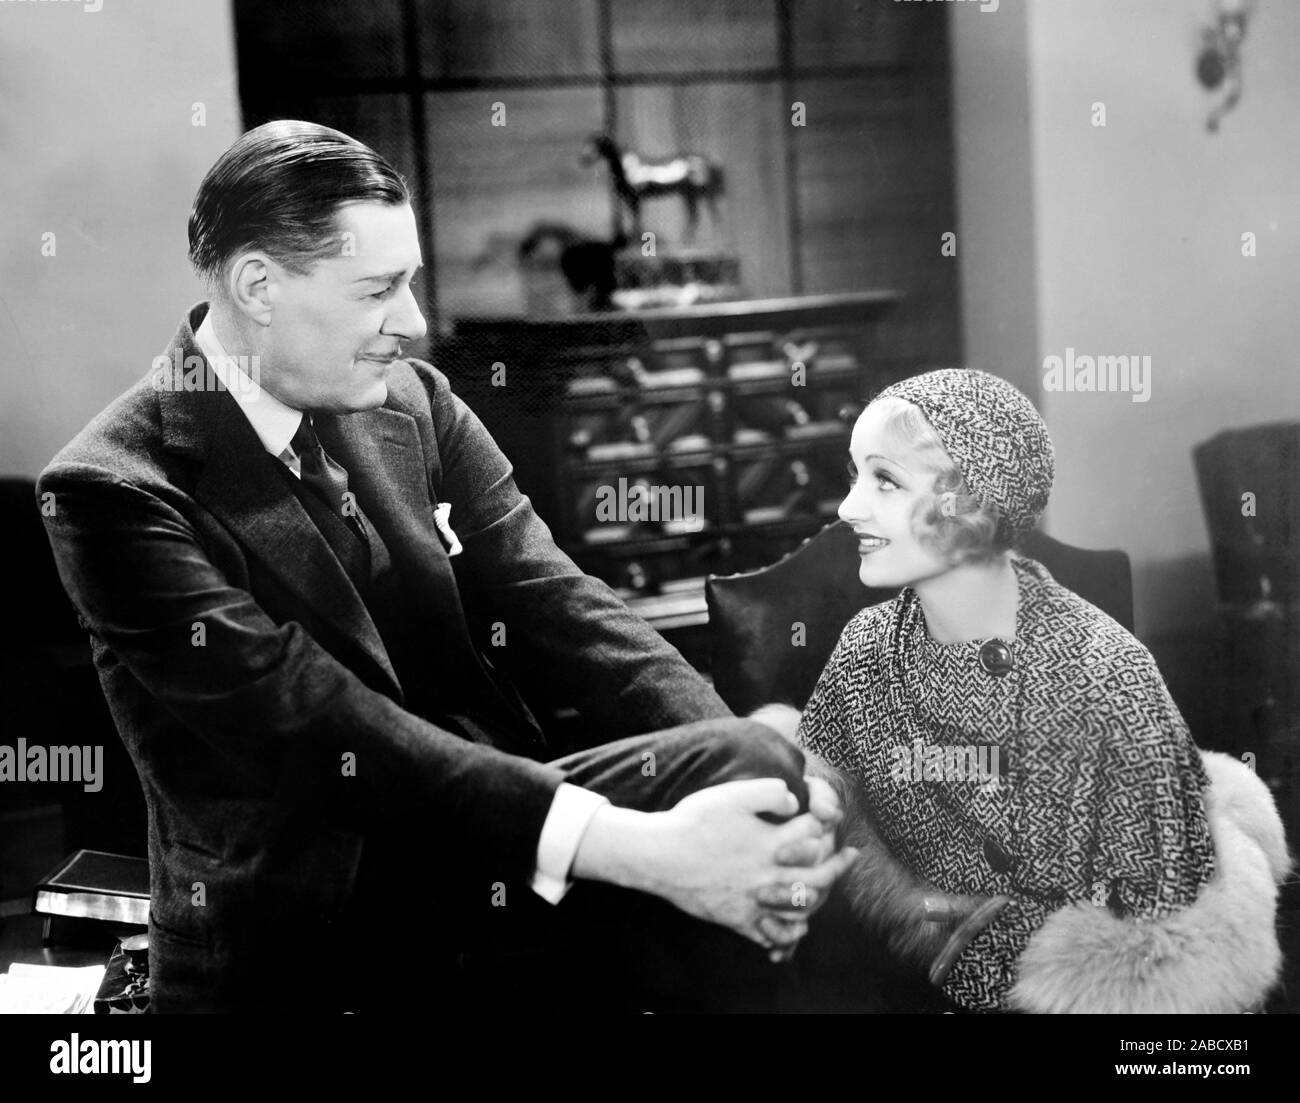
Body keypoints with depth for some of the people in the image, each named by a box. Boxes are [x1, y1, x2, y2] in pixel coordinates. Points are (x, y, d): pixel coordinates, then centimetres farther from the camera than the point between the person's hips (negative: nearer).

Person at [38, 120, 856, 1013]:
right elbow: (322, 732, -22)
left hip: (499, 857, 5)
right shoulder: (112, 492, -14)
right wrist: (636, 847, -30)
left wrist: (760, 773, -20)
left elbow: (559, 606, -1)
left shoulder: (417, 405, 6)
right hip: (305, 951, -5)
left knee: (743, 759, -19)